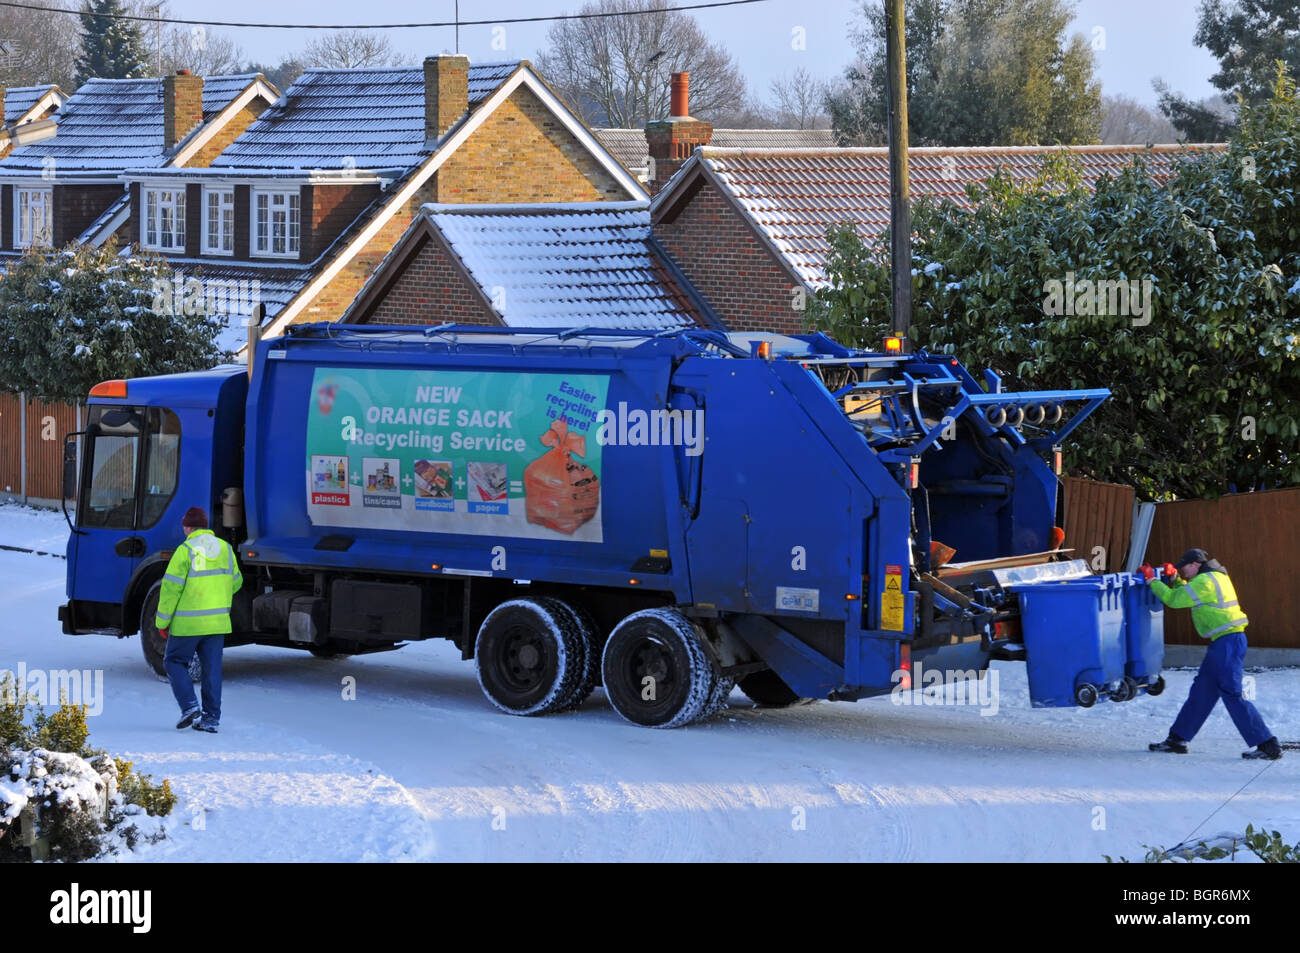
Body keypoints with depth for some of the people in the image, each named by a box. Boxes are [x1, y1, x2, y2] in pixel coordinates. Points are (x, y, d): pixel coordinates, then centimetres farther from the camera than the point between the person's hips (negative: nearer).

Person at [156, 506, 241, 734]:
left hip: (188, 622, -5)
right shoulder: (225, 548, 5)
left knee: (174, 662, 11)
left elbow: (171, 588, -13)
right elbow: (235, 582, 15)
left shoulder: (185, 551, -12)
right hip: (218, 621, 5)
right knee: (212, 668, 9)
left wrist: (162, 621, -5)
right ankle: (211, 718, 7)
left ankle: (189, 706, -4)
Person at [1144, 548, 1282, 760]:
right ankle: (1177, 740, 21)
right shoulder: (1215, 576, 19)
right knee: (1201, 691, 14)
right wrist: (1173, 578, 18)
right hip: (1225, 641, 11)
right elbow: (1184, 594, 31)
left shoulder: (1204, 582, -13)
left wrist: (1152, 580, 0)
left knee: (1232, 694, -10)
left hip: (1227, 641, -11)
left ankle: (1269, 746, -10)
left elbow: (1174, 599, -11)